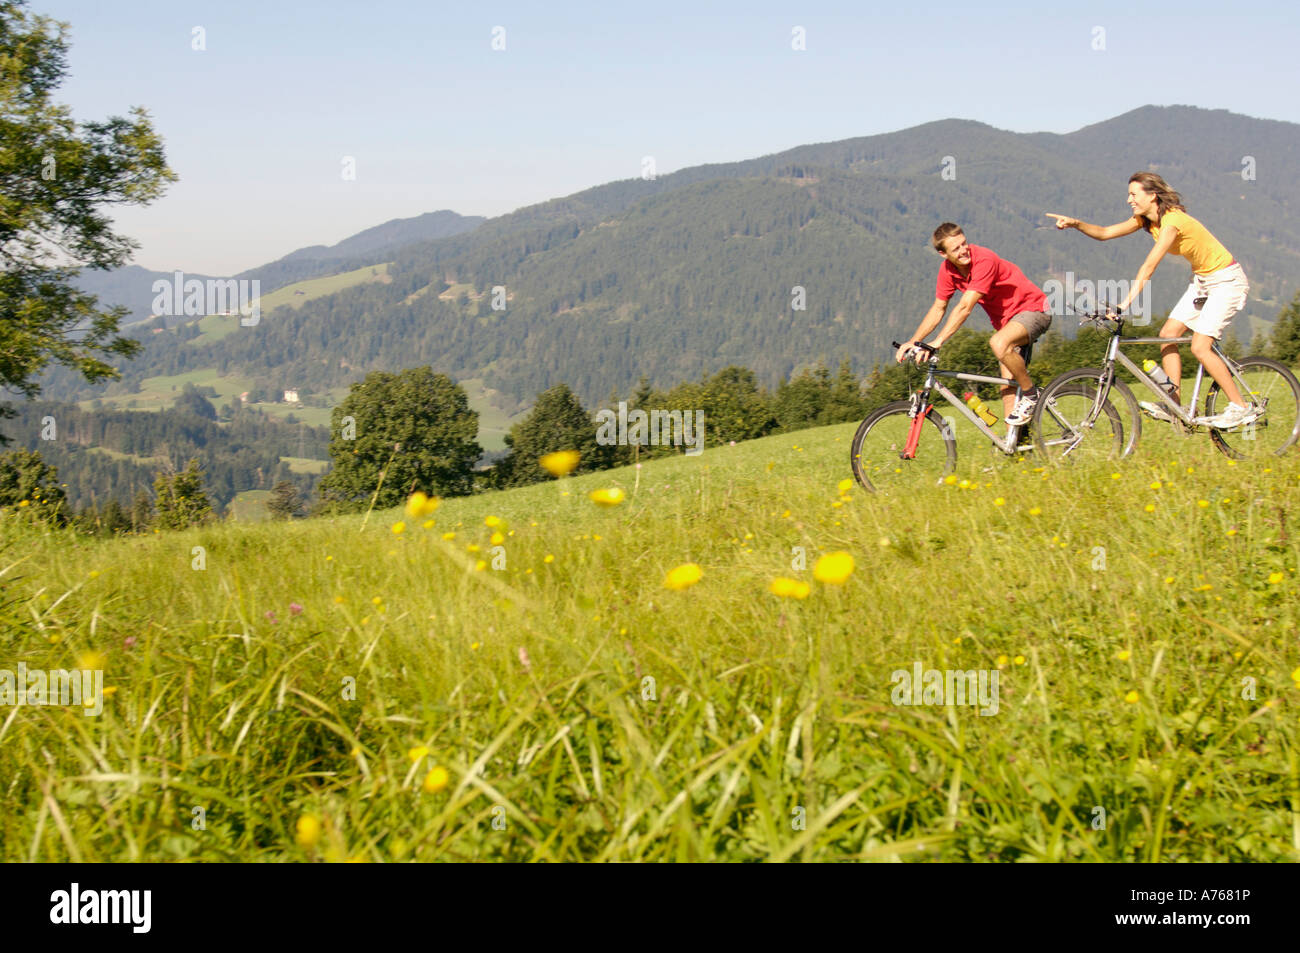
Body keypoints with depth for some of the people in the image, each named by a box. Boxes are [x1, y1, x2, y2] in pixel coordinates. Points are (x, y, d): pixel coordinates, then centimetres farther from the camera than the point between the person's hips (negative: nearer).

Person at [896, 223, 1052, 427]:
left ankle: (1030, 394, -14)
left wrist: (937, 342, -36)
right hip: (1004, 318, 8)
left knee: (998, 343, -35)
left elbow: (965, 308, -33)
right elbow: (938, 308, 4)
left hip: (1033, 309, -8)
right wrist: (912, 342, -6)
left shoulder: (984, 260, -28)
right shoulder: (948, 270, -6)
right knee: (1008, 385, 2)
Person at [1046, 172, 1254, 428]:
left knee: (1200, 347, -16)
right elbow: (1104, 233, 0)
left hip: (1226, 281, -9)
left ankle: (1241, 408, -6)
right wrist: (1076, 224, -19)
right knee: (1167, 334, 0)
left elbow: (1148, 268, -35)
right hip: (1202, 280, 9)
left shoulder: (1172, 221, -28)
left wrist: (1123, 306, -40)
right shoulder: (1146, 219, -1)